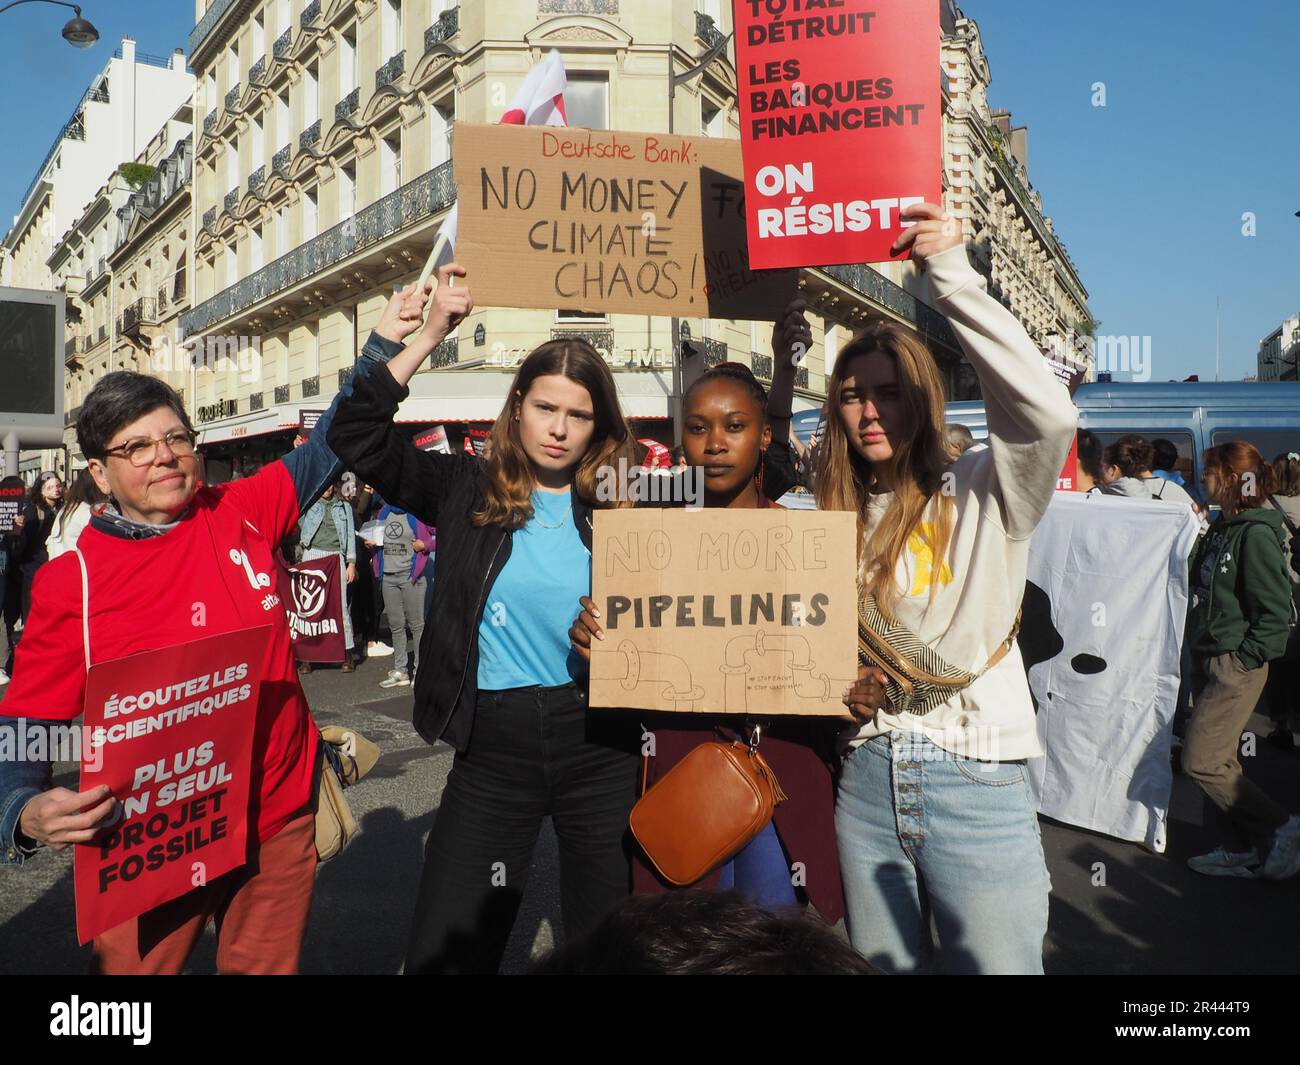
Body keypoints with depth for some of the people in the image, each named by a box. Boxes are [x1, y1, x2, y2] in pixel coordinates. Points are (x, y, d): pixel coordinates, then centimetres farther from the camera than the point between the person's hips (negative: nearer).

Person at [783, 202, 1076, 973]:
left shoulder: (982, 492, -5)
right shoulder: (836, 522, 9)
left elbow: (1049, 416, -26)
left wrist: (953, 277, -25)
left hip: (976, 780, -4)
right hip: (867, 779, 4)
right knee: (881, 964, 15)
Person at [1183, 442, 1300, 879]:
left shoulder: (1256, 533, -16)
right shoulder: (1222, 527, 11)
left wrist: (1244, 656, -16)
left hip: (1238, 666, -9)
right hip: (1210, 659, 9)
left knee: (1201, 760, -7)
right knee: (1219, 759, 13)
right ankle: (1242, 850, 24)